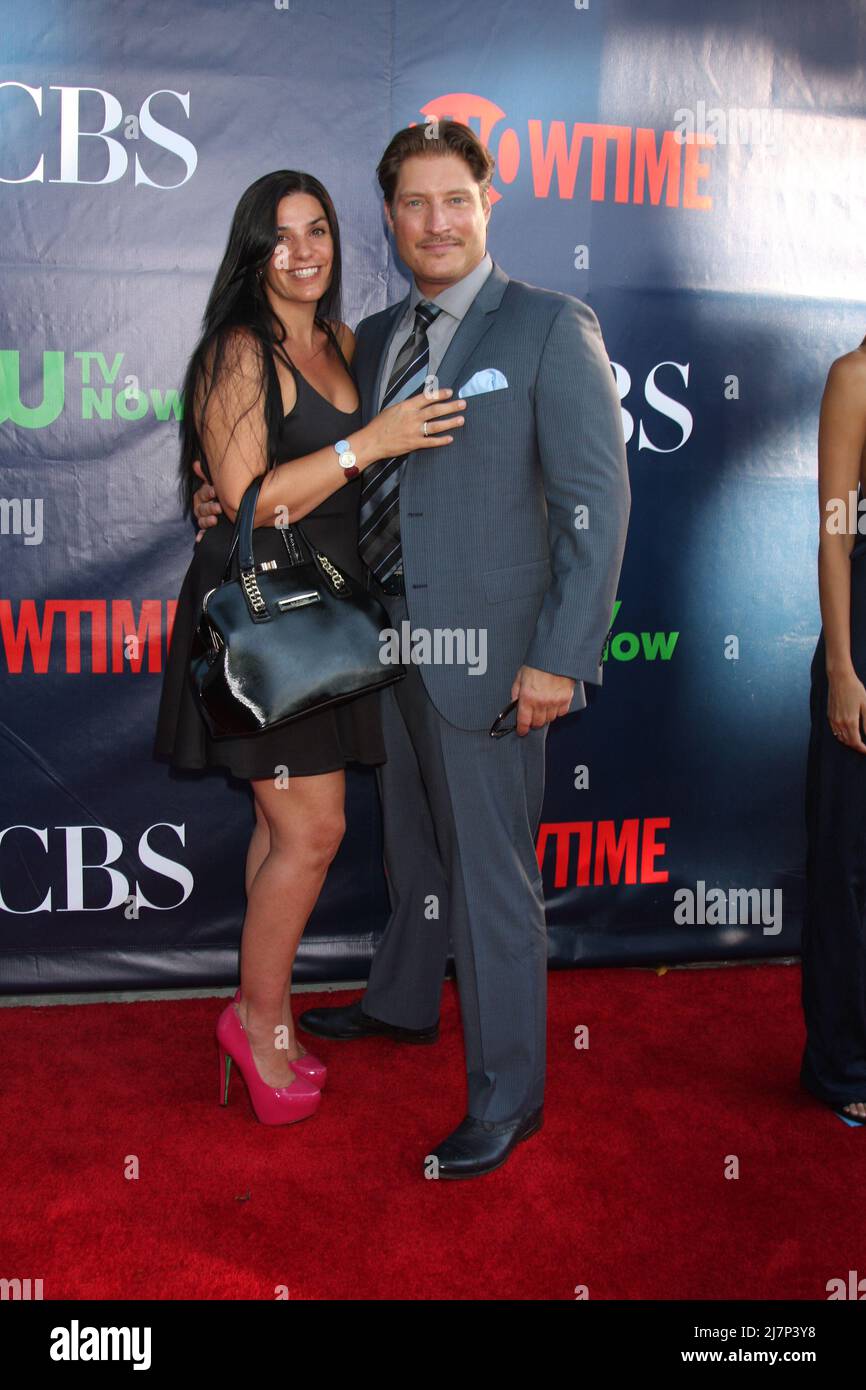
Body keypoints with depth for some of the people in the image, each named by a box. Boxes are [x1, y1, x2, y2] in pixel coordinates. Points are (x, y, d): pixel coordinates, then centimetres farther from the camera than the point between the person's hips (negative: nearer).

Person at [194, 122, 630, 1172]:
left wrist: (560, 658, -18)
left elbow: (595, 501, -12)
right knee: (411, 841, 22)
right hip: (389, 637, 7)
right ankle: (403, 1002, 45)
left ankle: (507, 1095, 16)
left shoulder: (551, 326, -6)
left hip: (486, 649, -6)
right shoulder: (376, 338, 13)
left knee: (490, 870, 1)